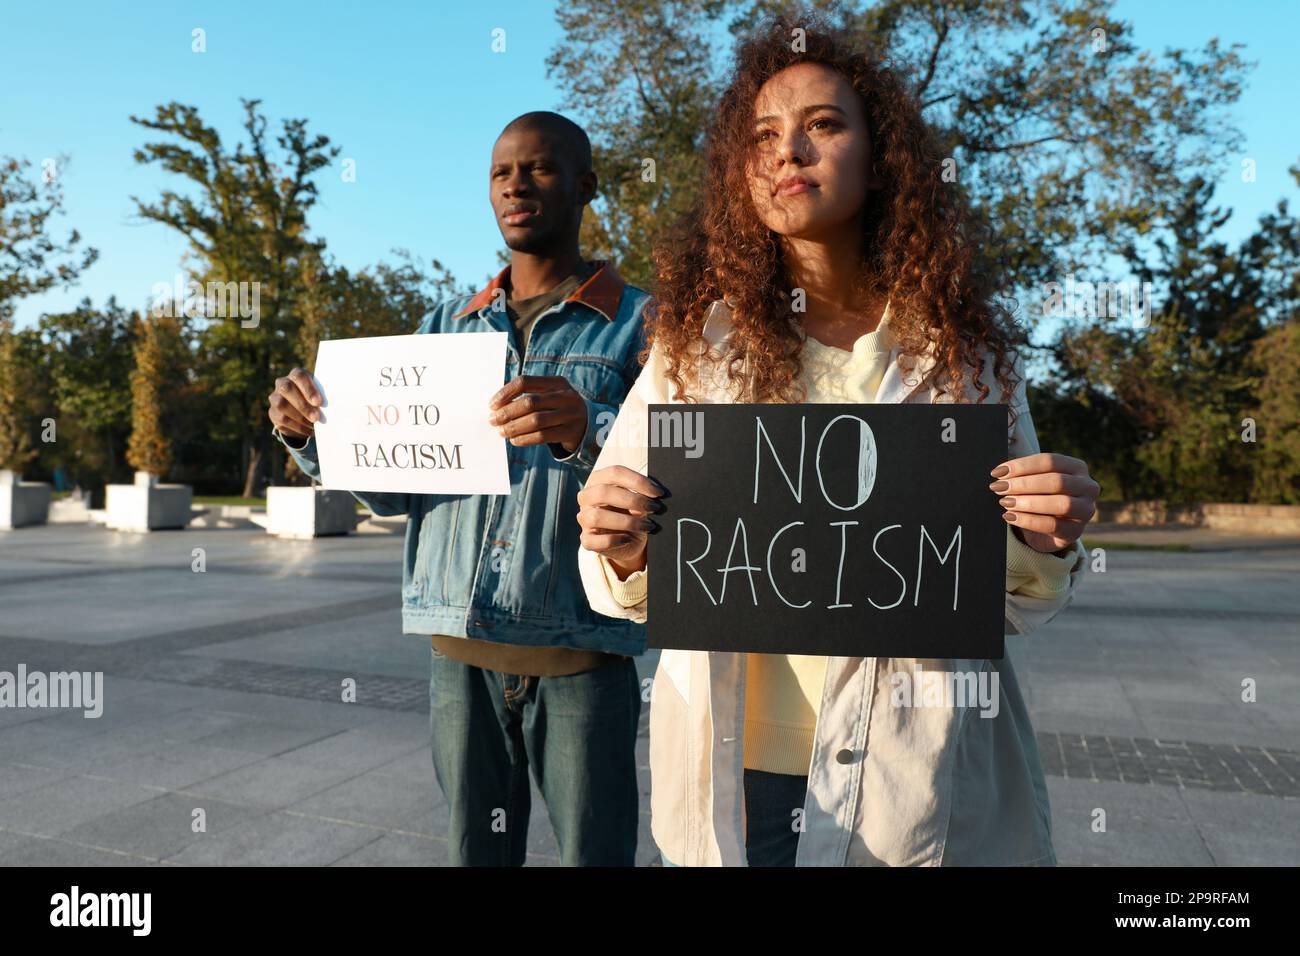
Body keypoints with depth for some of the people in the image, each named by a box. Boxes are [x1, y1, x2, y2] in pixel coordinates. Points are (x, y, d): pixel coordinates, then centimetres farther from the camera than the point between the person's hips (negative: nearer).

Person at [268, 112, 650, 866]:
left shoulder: (639, 323, 0)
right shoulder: (448, 327, 13)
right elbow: (394, 490, 11)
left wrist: (587, 437, -30)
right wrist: (310, 434, -7)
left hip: (580, 653, -3)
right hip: (460, 645, 4)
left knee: (595, 851, 6)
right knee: (477, 851, 14)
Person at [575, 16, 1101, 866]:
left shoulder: (969, 344, -2)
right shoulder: (698, 341, -3)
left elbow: (1011, 604, 4)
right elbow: (633, 585, -2)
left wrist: (1046, 544, -16)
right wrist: (624, 554, -22)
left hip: (922, 784, 1)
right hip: (738, 773, 0)